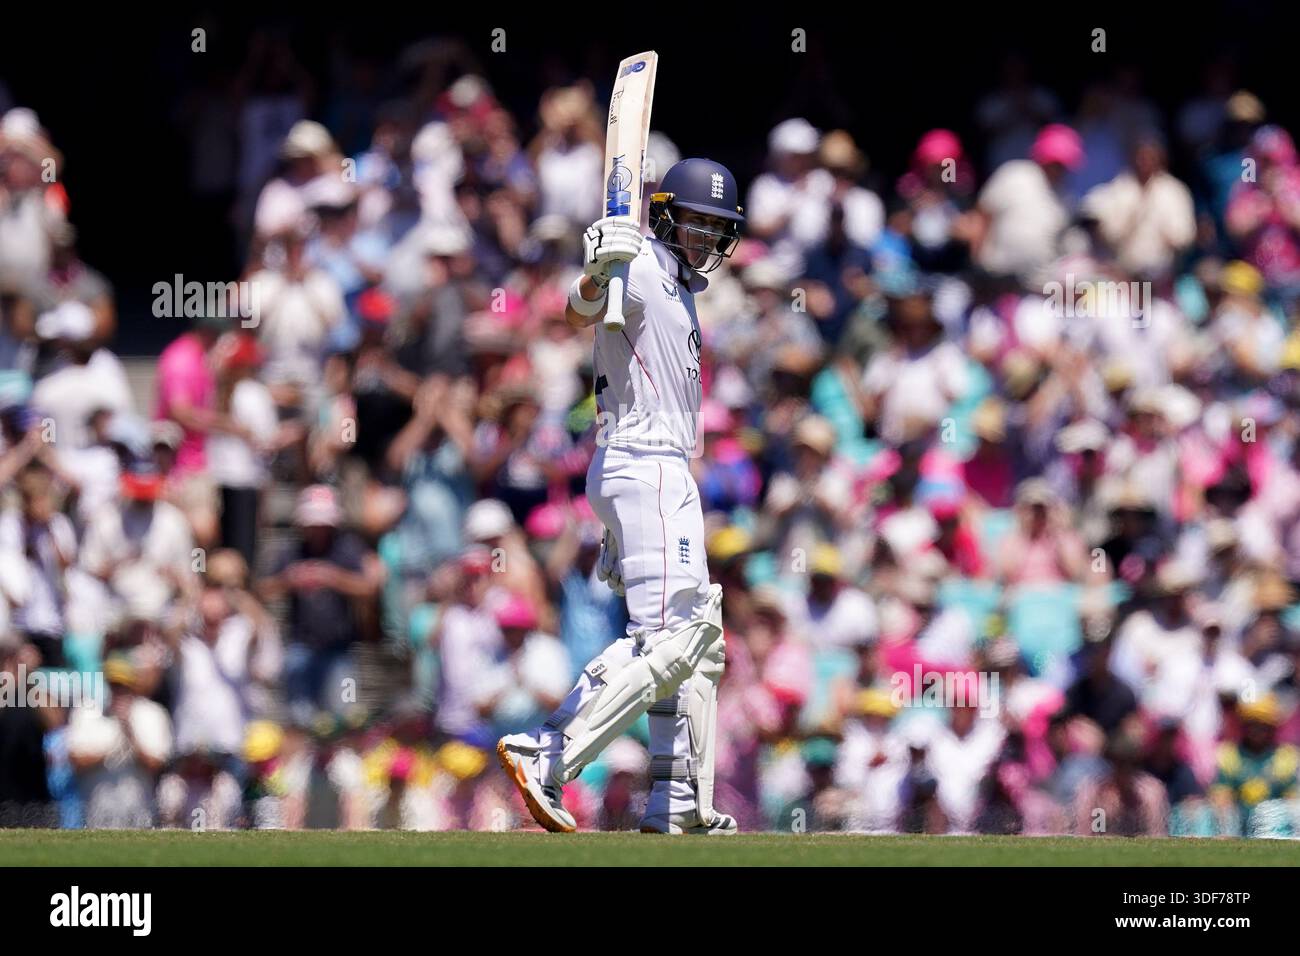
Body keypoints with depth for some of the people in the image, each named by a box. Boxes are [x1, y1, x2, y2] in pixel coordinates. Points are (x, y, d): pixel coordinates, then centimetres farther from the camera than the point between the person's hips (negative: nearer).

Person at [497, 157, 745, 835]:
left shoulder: (679, 288, 21)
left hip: (666, 472, 10)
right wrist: (596, 276, -49)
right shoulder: (640, 272, -9)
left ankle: (681, 805, 17)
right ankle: (546, 756, -24)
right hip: (645, 466, -10)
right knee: (668, 638, -19)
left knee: (698, 637, 15)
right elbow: (580, 315, -29)